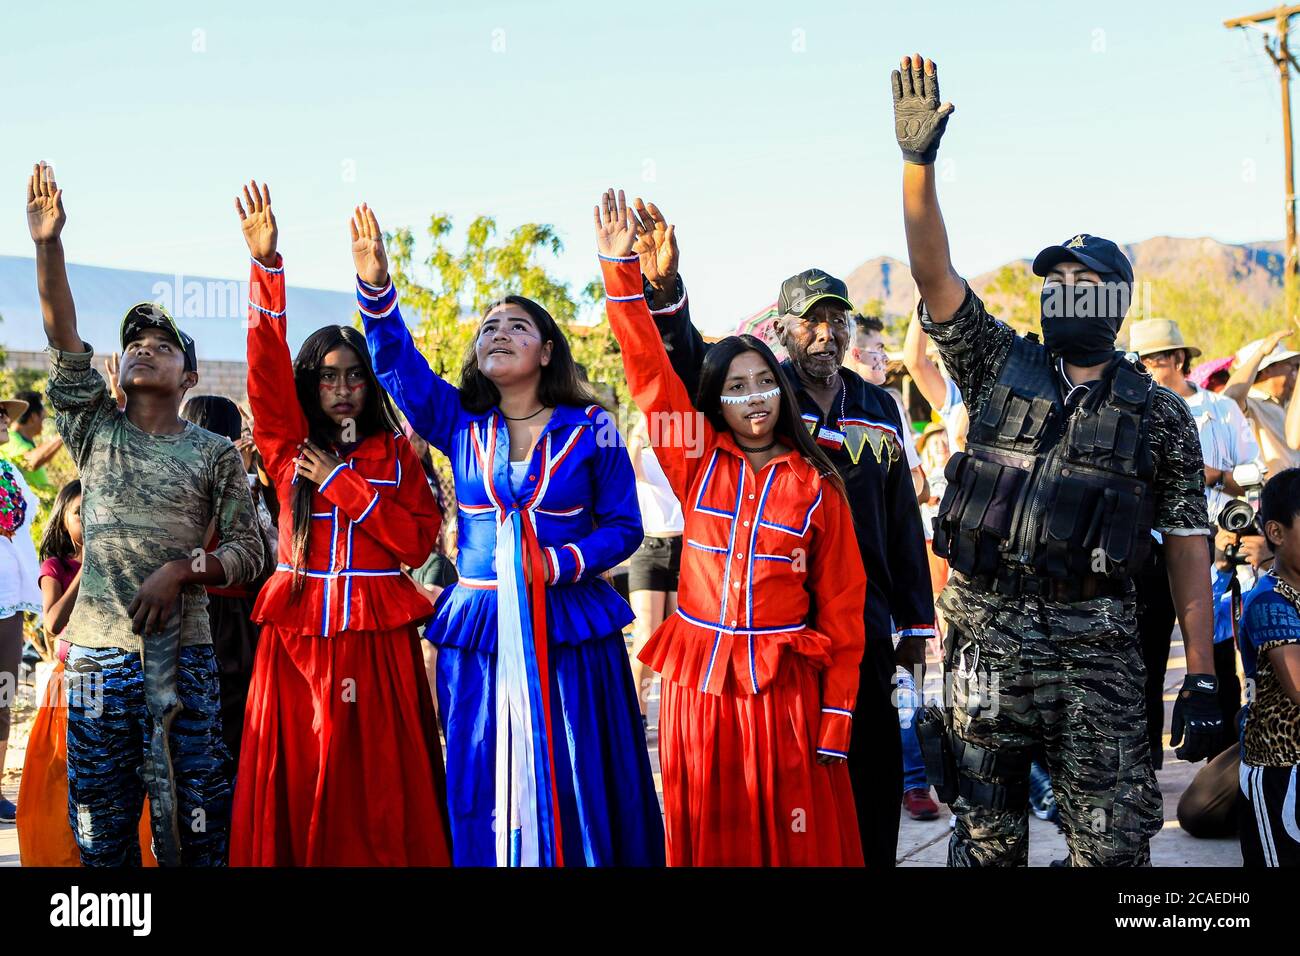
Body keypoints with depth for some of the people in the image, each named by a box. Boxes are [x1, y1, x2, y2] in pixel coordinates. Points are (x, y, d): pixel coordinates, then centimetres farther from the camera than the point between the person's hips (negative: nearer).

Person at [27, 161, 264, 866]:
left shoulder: (215, 453, 7)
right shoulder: (97, 430, 11)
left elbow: (248, 552, 4)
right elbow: (64, 341, -2)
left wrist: (184, 569, -14)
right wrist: (47, 246, -13)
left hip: (185, 655, -1)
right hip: (99, 653, 1)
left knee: (201, 829, 1)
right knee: (102, 833, 6)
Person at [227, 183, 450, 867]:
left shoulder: (395, 453, 8)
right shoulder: (290, 447, 8)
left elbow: (418, 540, -3)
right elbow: (266, 367, -6)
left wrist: (341, 482, -7)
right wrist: (265, 263, -17)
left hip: (378, 639, -1)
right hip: (297, 634, 1)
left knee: (377, 797, 0)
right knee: (293, 795, 1)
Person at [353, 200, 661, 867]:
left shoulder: (589, 428, 1)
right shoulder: (459, 424, 8)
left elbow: (623, 526, 2)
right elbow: (397, 363, -5)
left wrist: (565, 563, -15)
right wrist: (375, 286, -21)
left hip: (571, 632, -2)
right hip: (478, 632, 2)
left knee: (574, 791, 0)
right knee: (486, 794, 6)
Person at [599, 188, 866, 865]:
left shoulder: (814, 485, 0)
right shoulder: (696, 463, 3)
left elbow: (841, 603, 0)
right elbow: (649, 371, -5)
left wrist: (837, 713, -5)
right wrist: (621, 265, -13)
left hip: (785, 684, -1)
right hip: (699, 681, 1)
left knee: (797, 838, 3)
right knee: (710, 837, 9)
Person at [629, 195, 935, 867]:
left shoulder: (878, 408, 10)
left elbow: (902, 520, 13)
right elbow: (684, 360, -20)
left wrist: (915, 623, 13)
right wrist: (662, 289, -41)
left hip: (864, 628, 3)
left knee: (873, 776, 9)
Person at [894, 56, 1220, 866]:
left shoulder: (1160, 414, 6)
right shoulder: (1000, 365, 8)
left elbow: (1188, 548, 5)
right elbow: (934, 272, -5)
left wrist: (1202, 677, -1)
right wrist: (919, 161, -17)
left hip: (1098, 646, -1)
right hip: (989, 631, 1)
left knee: (1114, 845, -1)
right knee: (988, 841, 9)